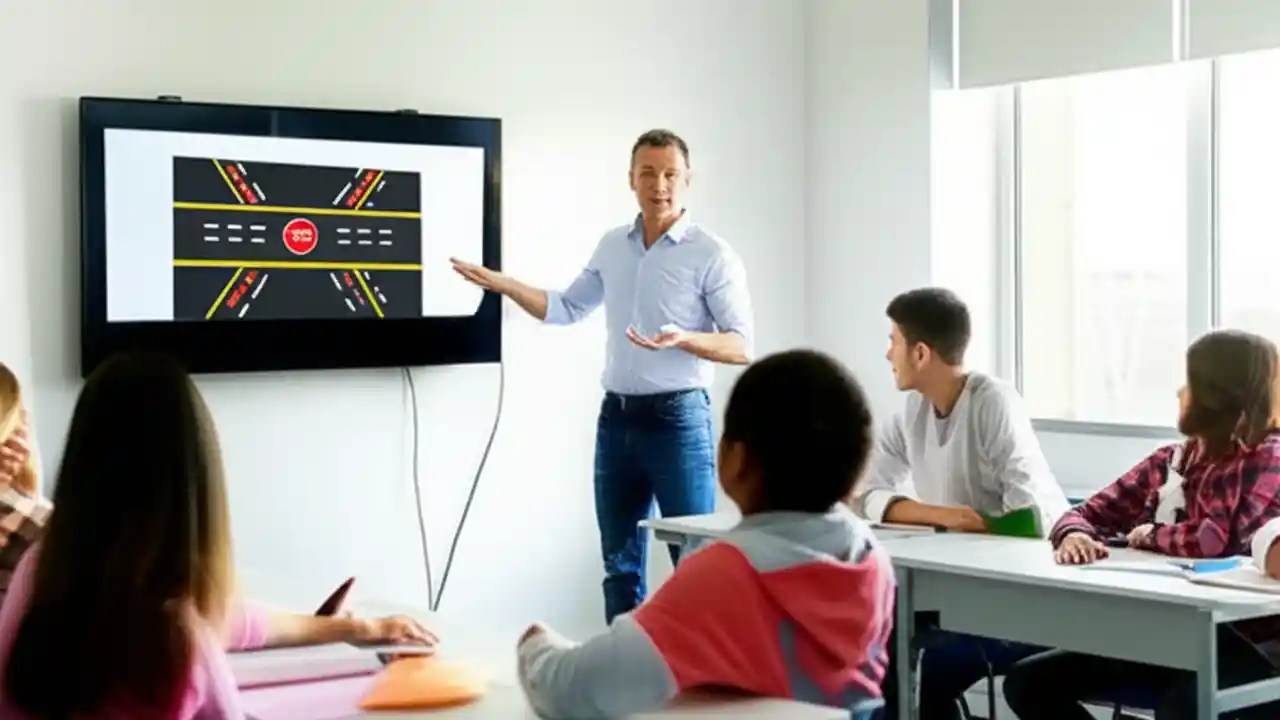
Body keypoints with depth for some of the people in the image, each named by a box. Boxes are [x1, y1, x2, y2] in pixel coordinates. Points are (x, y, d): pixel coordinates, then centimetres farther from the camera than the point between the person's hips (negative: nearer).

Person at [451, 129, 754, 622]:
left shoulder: (712, 255, -8)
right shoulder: (612, 246, 10)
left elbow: (741, 347, -11)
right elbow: (567, 309, 22)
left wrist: (681, 339, -28)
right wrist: (502, 283, 11)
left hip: (678, 419, -6)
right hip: (616, 418, 6)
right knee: (619, 561, 10)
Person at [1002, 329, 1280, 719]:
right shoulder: (1168, 463, 12)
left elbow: (1217, 540, -24)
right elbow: (1087, 513, 9)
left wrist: (1150, 534, -4)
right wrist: (1075, 535, -16)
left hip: (1239, 641, -7)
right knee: (1027, 682, -2)